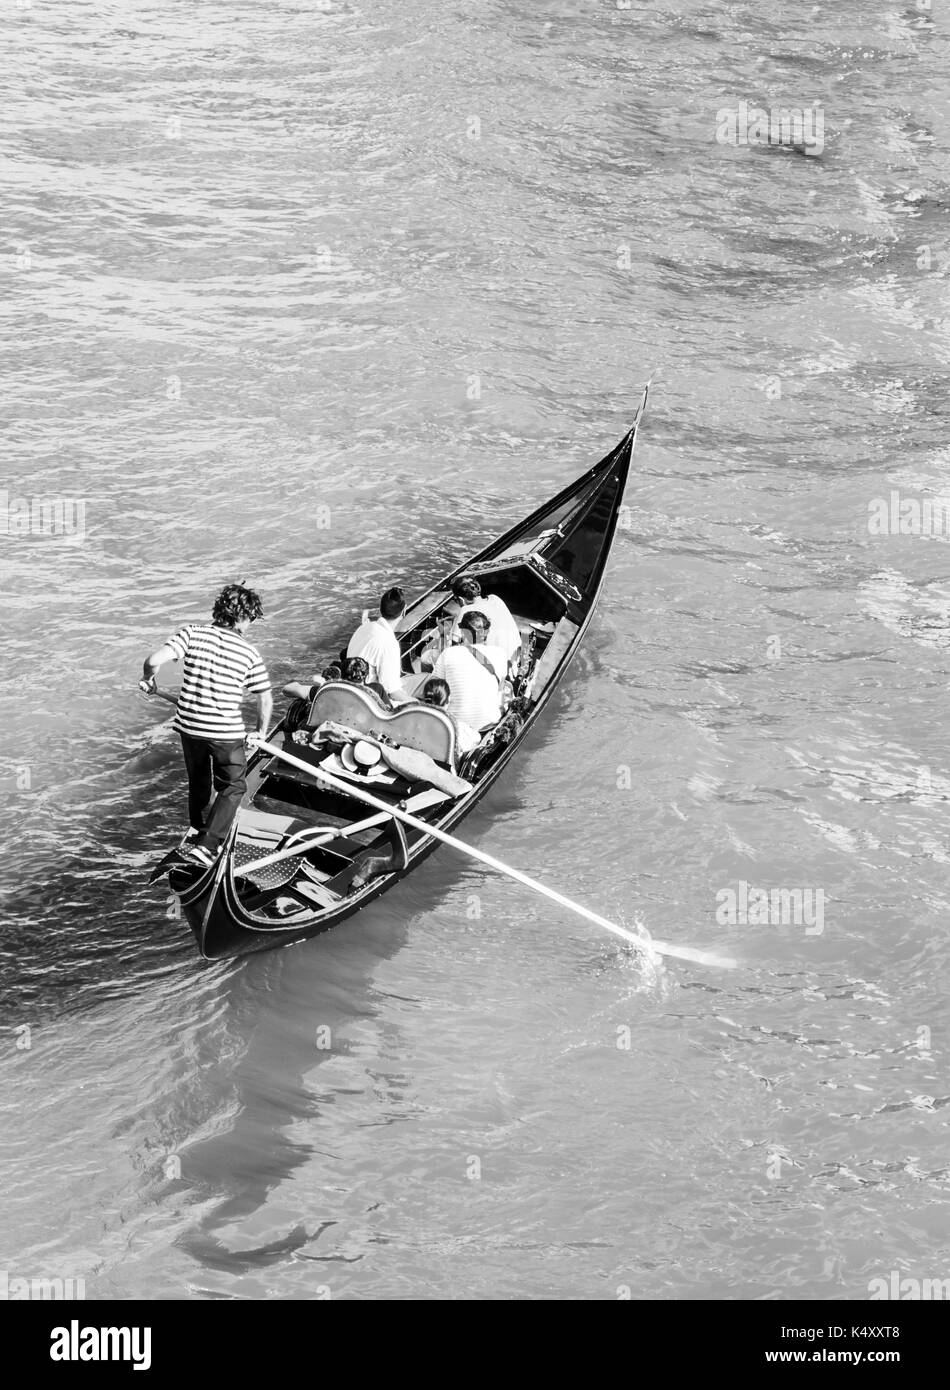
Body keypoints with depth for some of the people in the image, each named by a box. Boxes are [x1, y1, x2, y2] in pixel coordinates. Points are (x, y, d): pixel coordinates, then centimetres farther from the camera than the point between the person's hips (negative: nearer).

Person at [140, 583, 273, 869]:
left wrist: (147, 679, 4)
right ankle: (206, 846, -2)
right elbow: (265, 699, 1)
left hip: (189, 725, 3)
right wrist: (260, 733, 16)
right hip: (226, 732, -3)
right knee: (233, 787, 12)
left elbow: (154, 660, -18)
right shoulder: (249, 653, -6)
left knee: (198, 780, 25)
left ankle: (201, 828, 47)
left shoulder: (193, 632, -6)